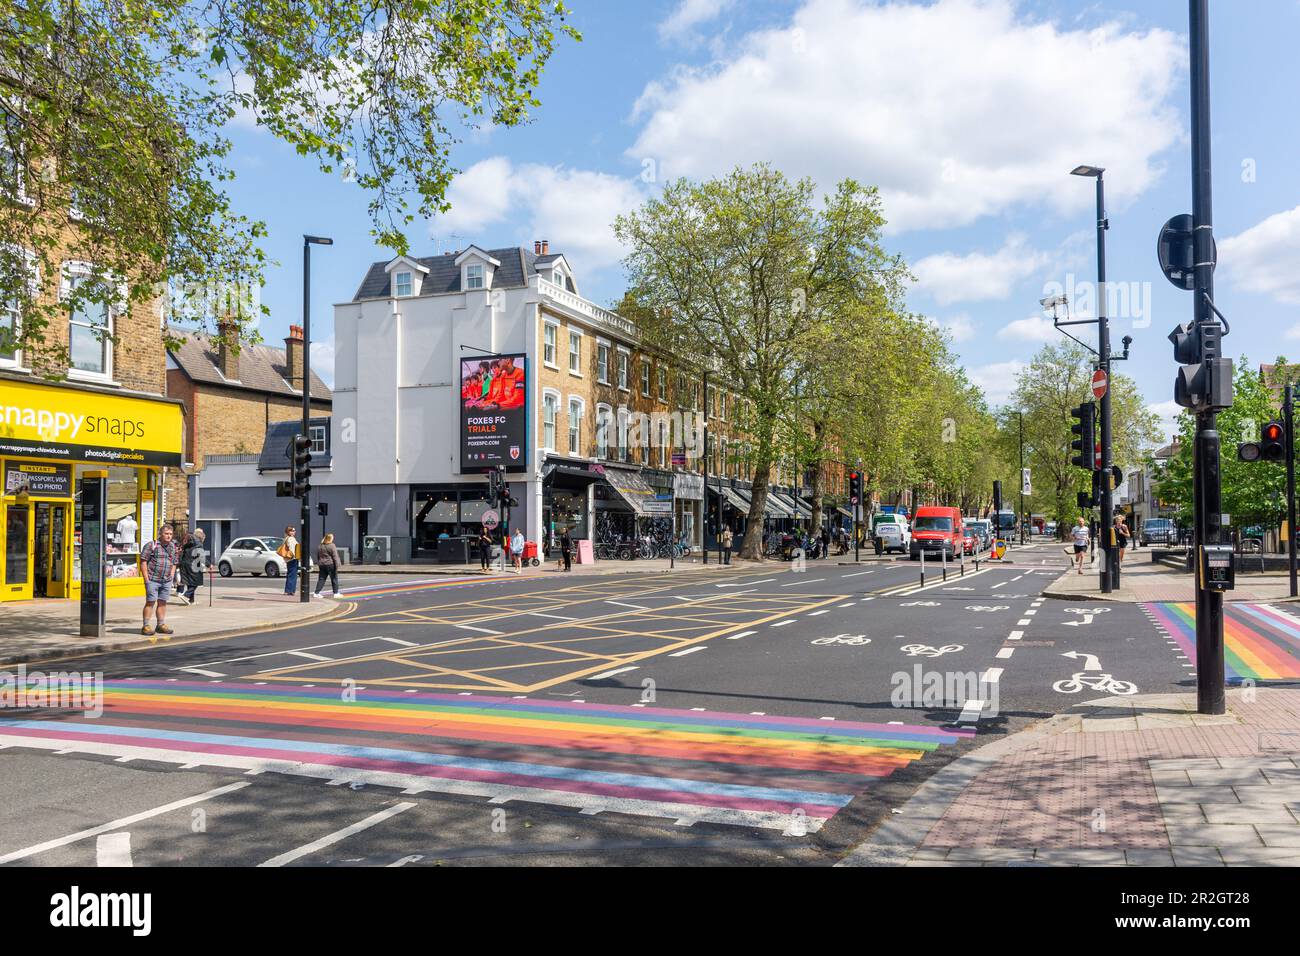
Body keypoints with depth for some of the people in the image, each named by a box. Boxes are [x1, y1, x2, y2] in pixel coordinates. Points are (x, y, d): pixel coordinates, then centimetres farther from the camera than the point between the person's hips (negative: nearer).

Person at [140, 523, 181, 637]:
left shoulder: (174, 547, 12)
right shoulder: (151, 545, -5)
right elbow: (143, 561, -7)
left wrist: (171, 578, 9)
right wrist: (146, 579, -11)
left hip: (166, 581, 5)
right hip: (153, 579, -5)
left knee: (163, 602, 11)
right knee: (150, 602, -4)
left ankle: (161, 625, 19)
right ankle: (146, 626, 0)